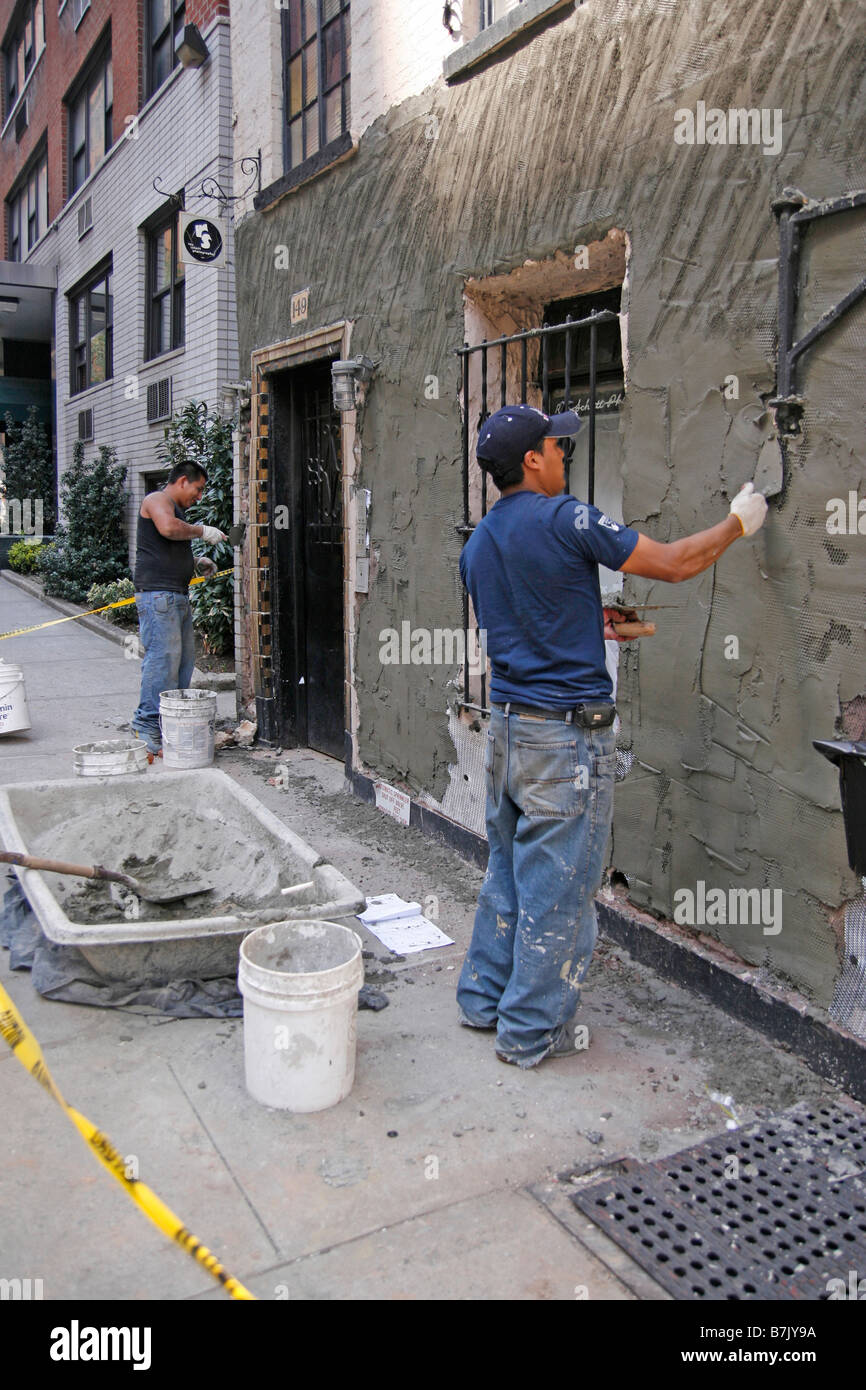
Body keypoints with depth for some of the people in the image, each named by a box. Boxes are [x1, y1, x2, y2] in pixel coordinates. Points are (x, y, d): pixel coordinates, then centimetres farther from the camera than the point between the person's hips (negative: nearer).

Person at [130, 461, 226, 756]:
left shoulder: (175, 508, 27)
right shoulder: (157, 500, -3)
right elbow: (168, 528, -24)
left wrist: (196, 562, 20)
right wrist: (202, 531, -11)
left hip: (177, 595, 11)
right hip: (157, 593, -11)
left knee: (184, 659, 10)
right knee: (162, 659, -13)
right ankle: (148, 726, -11)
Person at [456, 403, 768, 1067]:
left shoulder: (477, 544, 10)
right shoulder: (564, 517, -14)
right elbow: (673, 563, -9)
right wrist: (738, 522, 6)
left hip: (507, 725, 8)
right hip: (568, 733, -8)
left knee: (508, 870, 19)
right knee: (558, 887, 4)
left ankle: (484, 998, 30)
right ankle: (531, 1031, 15)